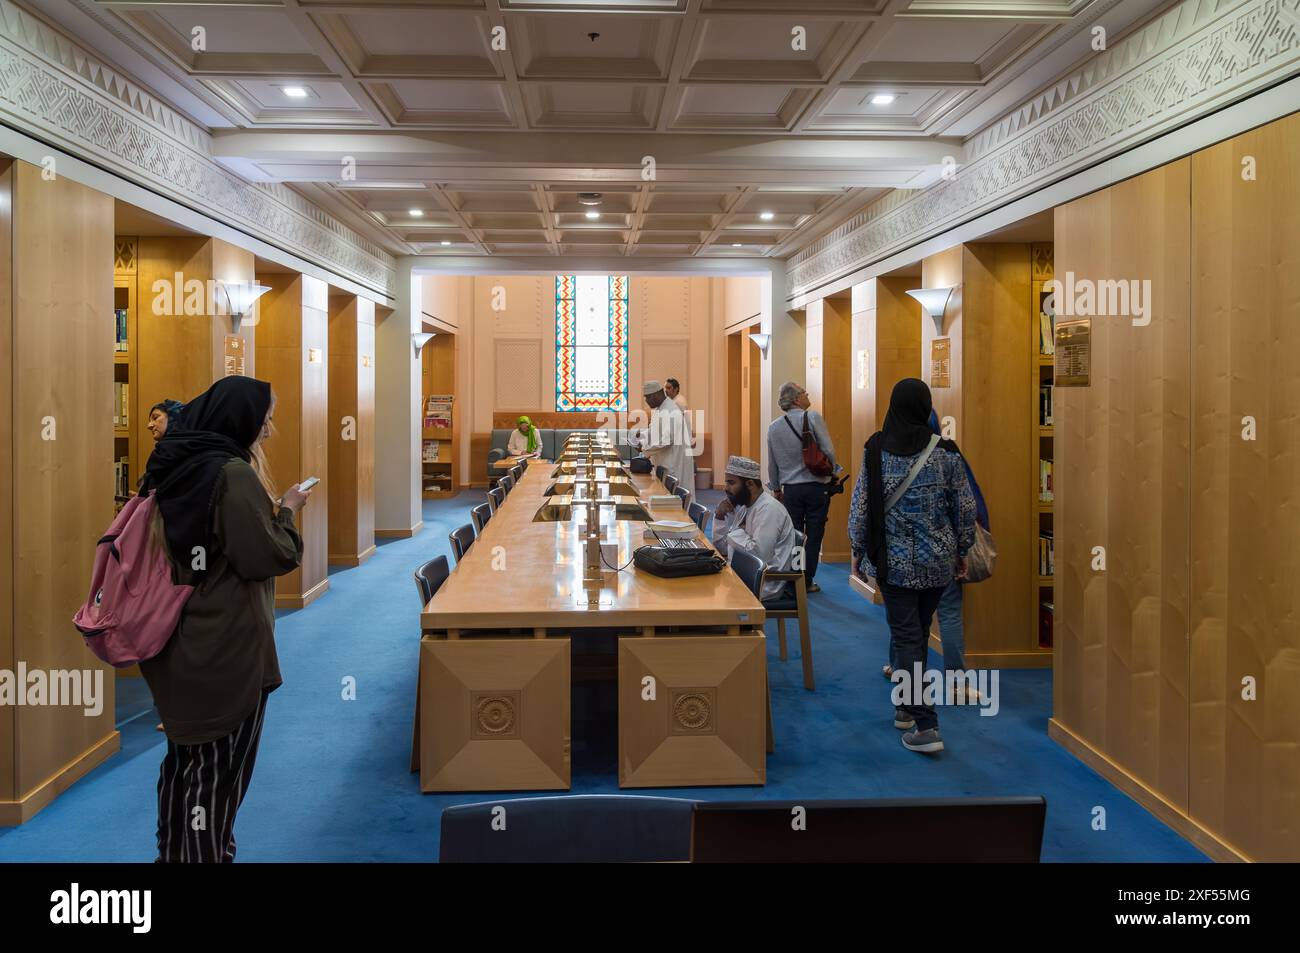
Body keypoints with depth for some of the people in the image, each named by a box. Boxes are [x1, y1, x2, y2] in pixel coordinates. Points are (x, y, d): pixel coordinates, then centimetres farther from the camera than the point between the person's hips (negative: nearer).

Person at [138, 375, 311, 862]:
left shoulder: (170, 467, 7)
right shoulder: (233, 473, -19)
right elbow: (269, 556, -19)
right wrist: (287, 509, -3)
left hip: (176, 642, 8)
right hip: (226, 649, -8)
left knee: (185, 755, 21)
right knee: (219, 767, 5)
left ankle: (174, 852, 34)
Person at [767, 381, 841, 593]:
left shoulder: (774, 427, 5)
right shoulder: (813, 417, -10)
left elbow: (772, 463, 12)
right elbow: (829, 450, -13)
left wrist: (776, 488, 24)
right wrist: (832, 472, 5)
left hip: (791, 488, 4)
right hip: (817, 486, -3)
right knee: (813, 535, 5)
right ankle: (807, 581, 10)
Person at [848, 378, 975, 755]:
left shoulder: (875, 451, -8)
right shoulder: (945, 452, -6)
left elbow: (860, 506, -5)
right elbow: (965, 507, -1)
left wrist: (858, 550, 8)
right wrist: (962, 551, 13)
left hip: (894, 561, -2)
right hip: (938, 561, 2)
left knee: (906, 636, 1)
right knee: (918, 631, 18)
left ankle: (925, 726, -7)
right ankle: (907, 706, 32)